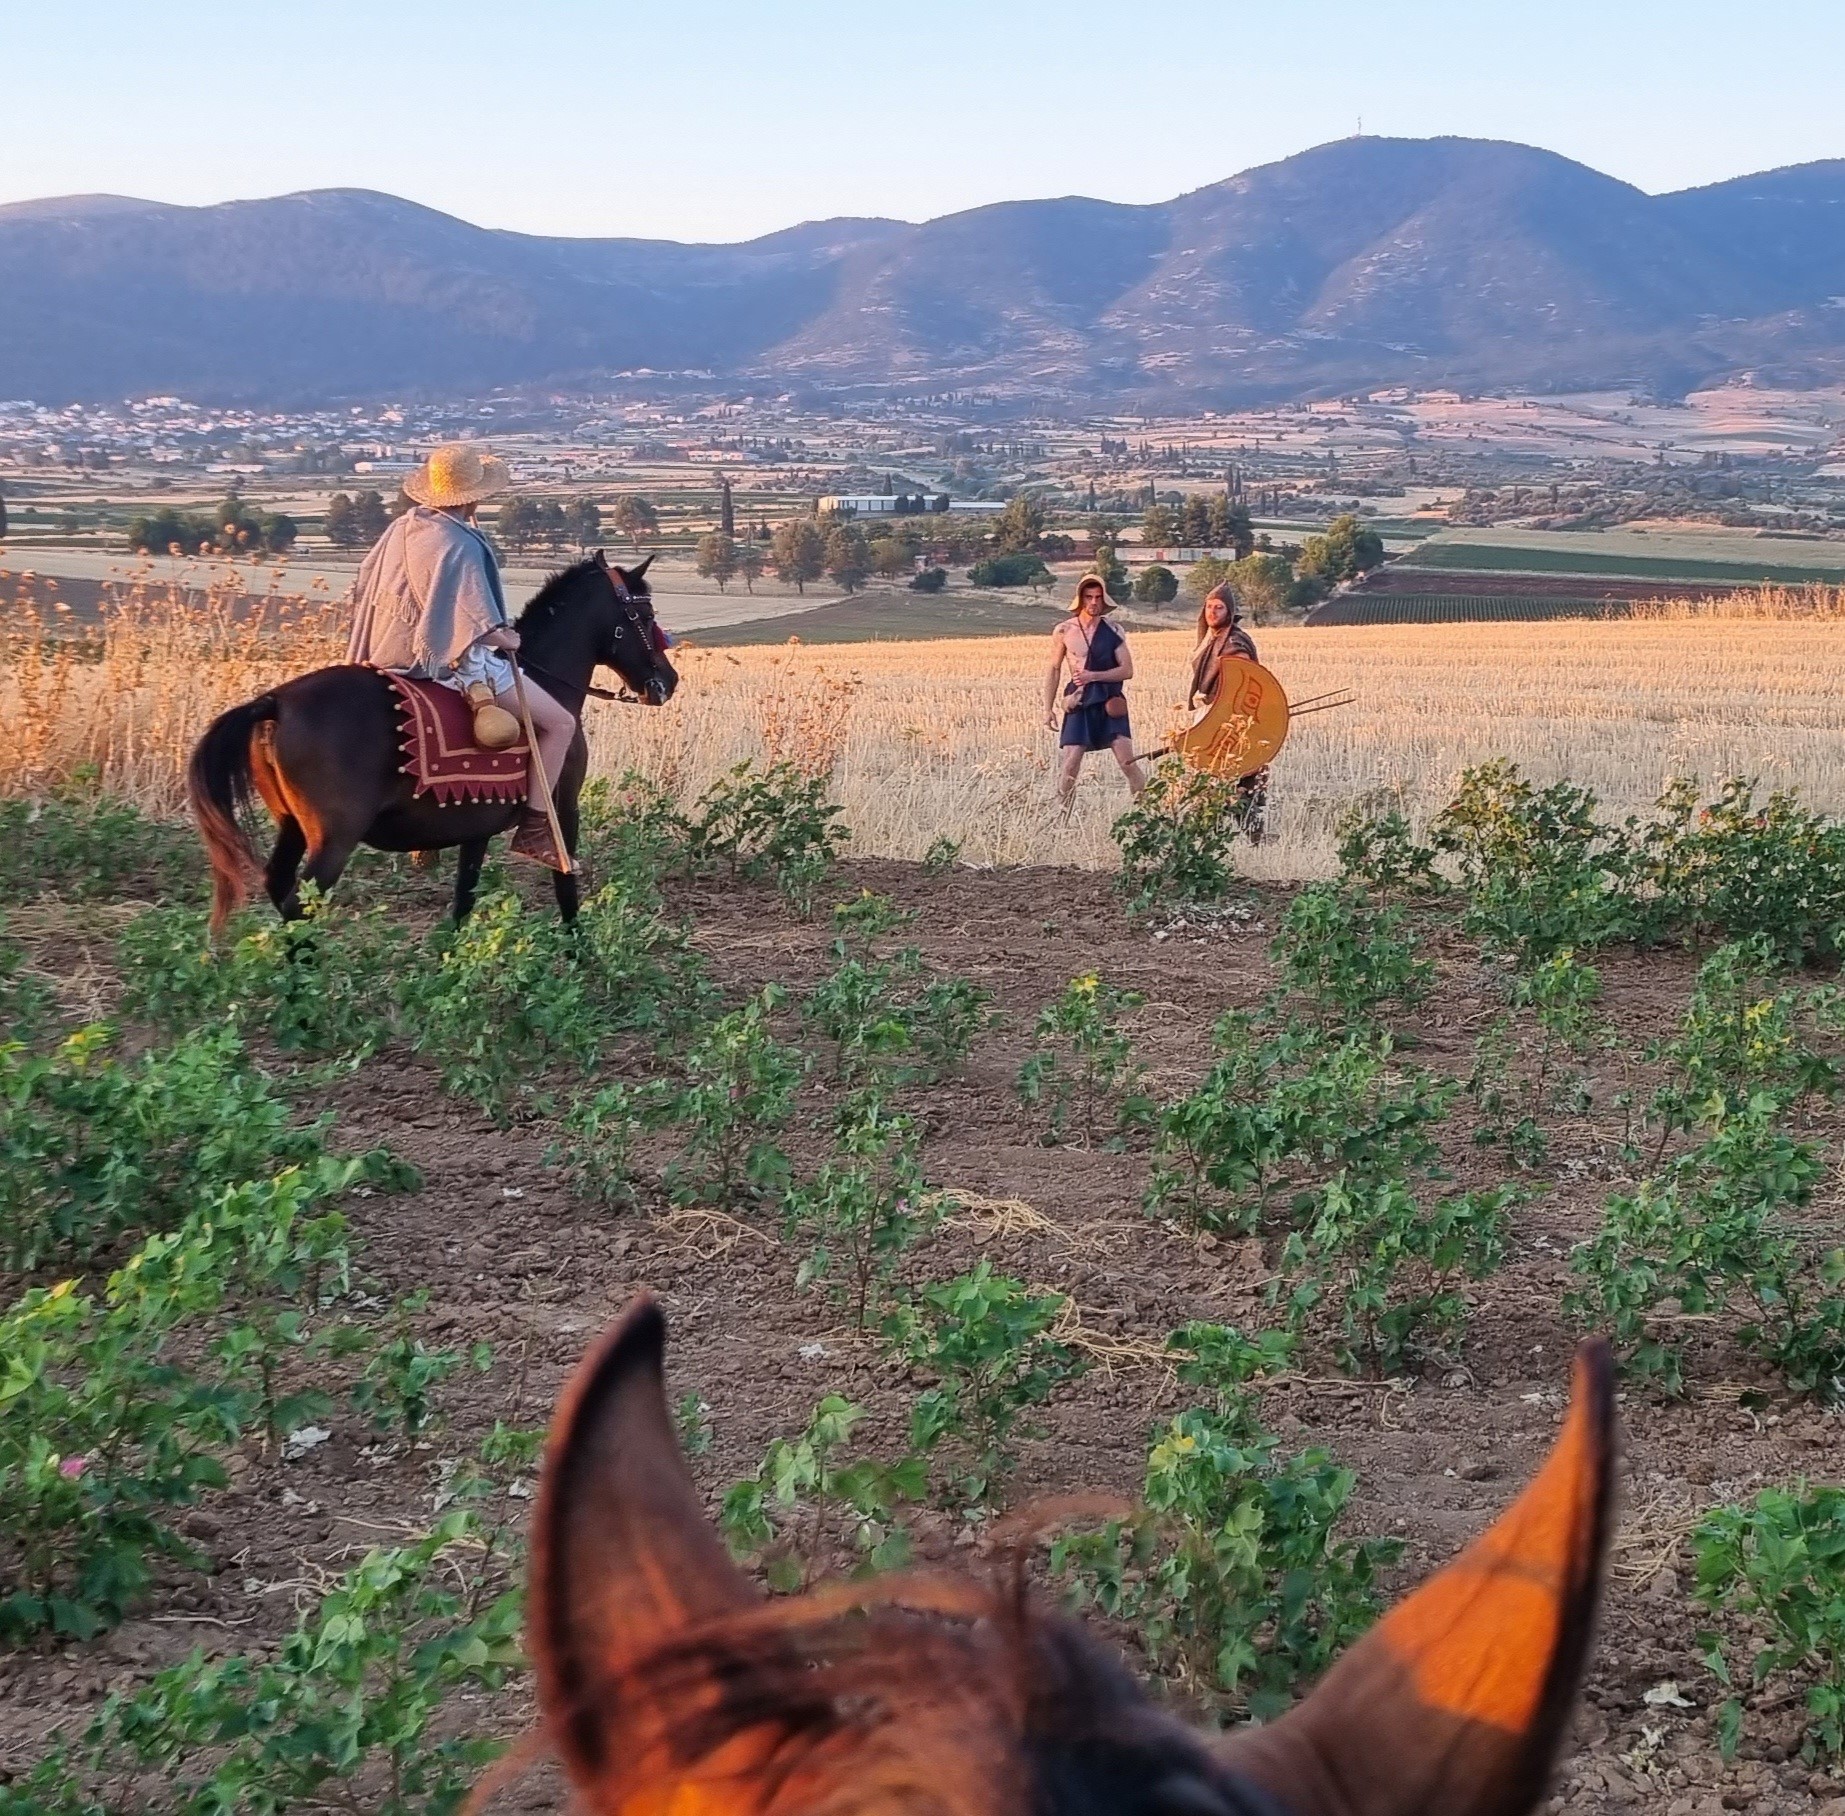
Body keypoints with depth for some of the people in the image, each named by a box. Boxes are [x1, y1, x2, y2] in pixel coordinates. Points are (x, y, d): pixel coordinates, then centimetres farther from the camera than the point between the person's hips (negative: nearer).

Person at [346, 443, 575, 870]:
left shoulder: (404, 527, 5)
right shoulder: (459, 546, -22)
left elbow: (364, 585, 16)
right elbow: (481, 625, -24)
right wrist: (506, 639, -5)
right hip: (453, 659, -10)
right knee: (560, 723, -2)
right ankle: (533, 829, -3)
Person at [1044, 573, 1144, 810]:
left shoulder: (1113, 631, 0)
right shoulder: (1064, 631, 1)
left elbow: (1127, 670, -2)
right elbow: (1054, 670, 9)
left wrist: (1094, 676, -16)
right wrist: (1048, 708, 6)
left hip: (1110, 702, 0)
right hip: (1079, 703, 0)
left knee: (1127, 760, -8)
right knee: (1071, 763, -6)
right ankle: (1062, 813, 6)